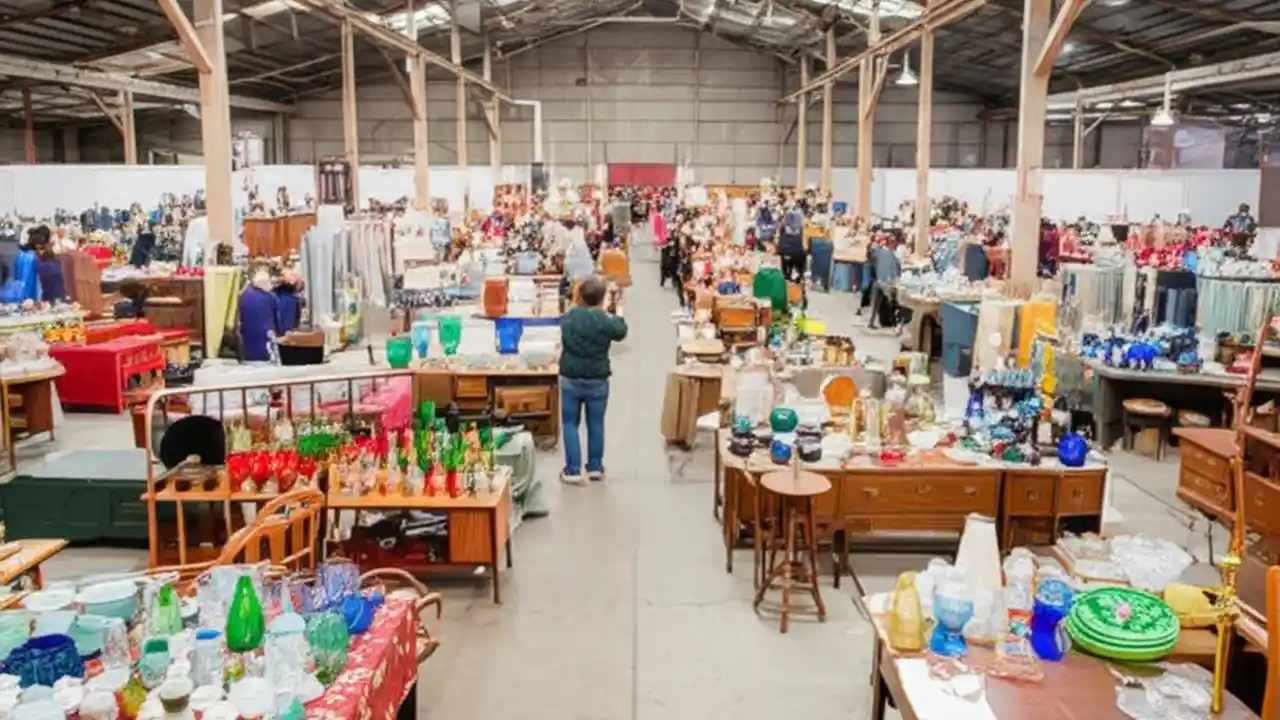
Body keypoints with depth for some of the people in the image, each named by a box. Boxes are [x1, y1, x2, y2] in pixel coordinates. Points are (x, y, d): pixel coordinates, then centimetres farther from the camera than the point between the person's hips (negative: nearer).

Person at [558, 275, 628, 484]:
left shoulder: (568, 317, -6)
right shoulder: (605, 321, -12)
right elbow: (621, 332, 8)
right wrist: (617, 317, 29)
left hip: (570, 379, 1)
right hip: (597, 381, -1)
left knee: (570, 424, 8)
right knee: (596, 424, 13)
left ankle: (573, 470, 5)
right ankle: (595, 467, 21)